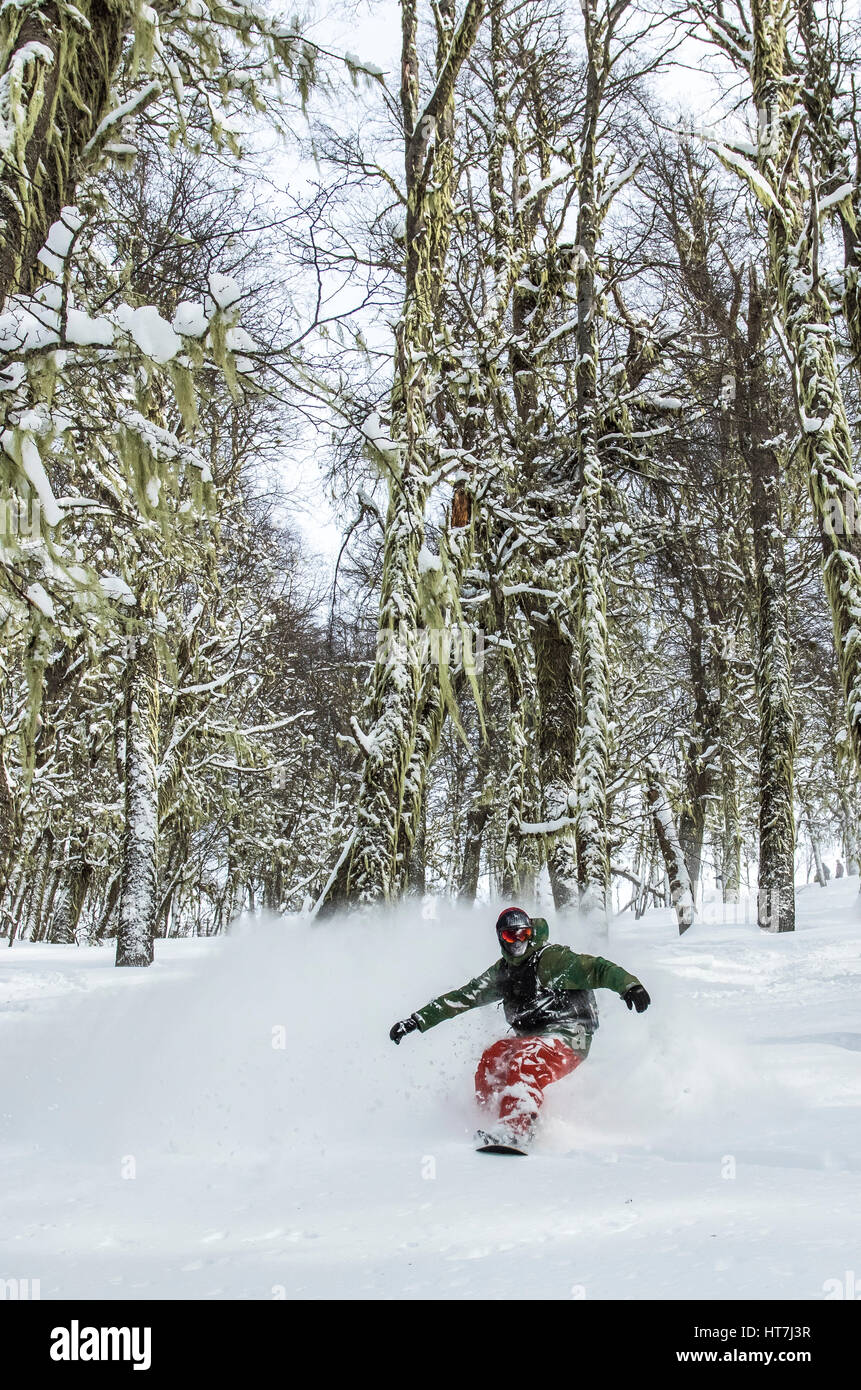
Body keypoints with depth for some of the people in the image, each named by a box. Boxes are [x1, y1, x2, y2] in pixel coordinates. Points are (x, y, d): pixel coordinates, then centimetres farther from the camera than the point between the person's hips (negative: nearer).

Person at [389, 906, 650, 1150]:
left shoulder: (550, 959, -6)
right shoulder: (501, 971, 15)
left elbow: (594, 969, -17)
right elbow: (462, 997, 18)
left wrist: (628, 984, -36)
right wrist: (417, 1020, 15)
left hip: (566, 1039, -7)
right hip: (529, 1040, 7)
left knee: (526, 1064, -34)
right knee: (493, 1058, -20)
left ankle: (515, 1130, -48)